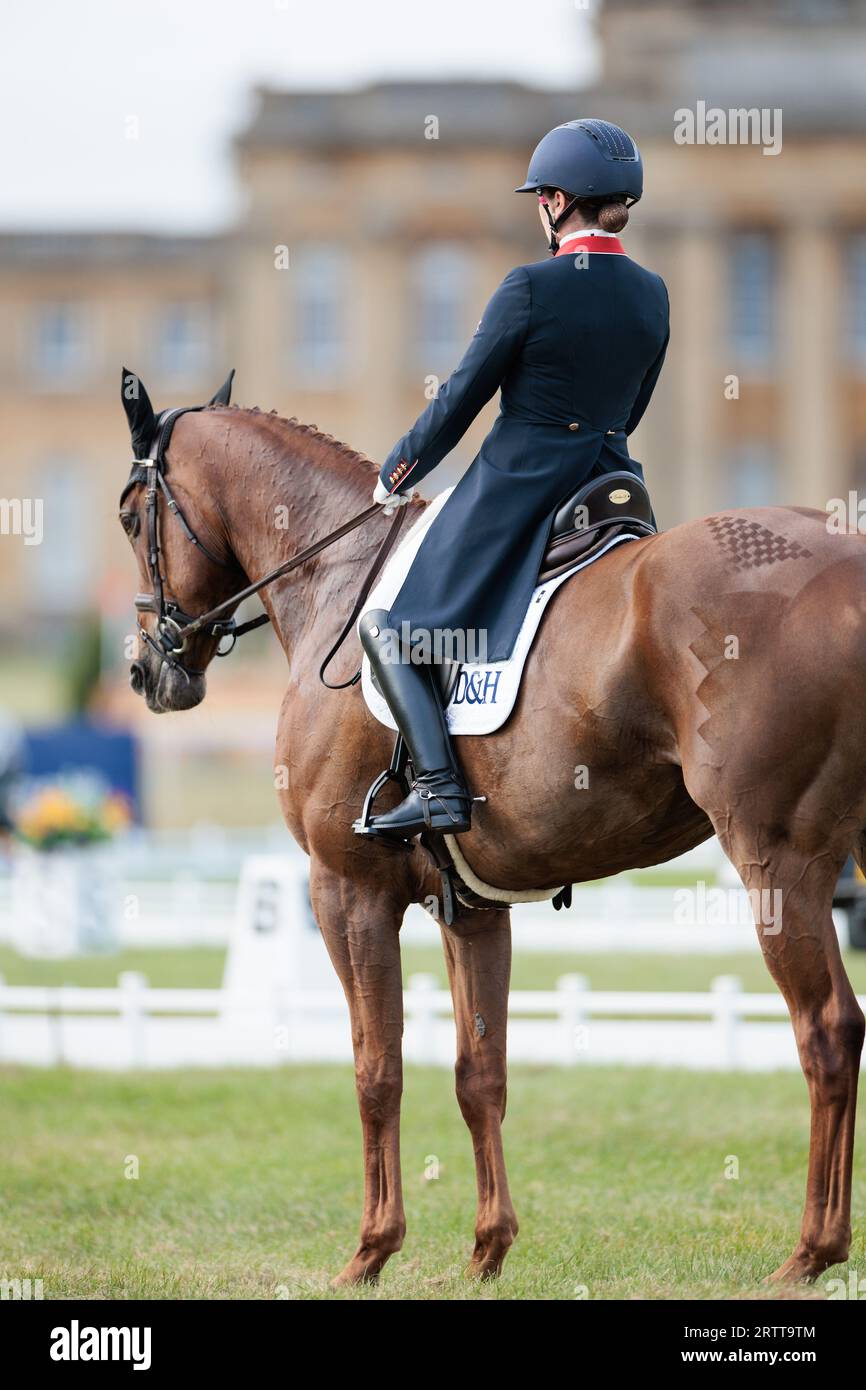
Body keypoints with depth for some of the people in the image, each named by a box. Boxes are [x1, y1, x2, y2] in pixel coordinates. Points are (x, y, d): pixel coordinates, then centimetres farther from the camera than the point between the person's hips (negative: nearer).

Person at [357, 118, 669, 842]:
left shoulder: (531, 287, -16)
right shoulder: (653, 294, 3)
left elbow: (461, 399, -9)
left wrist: (397, 476, 6)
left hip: (515, 486, -6)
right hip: (610, 481, 6)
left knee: (389, 628, 4)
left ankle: (440, 786, -12)